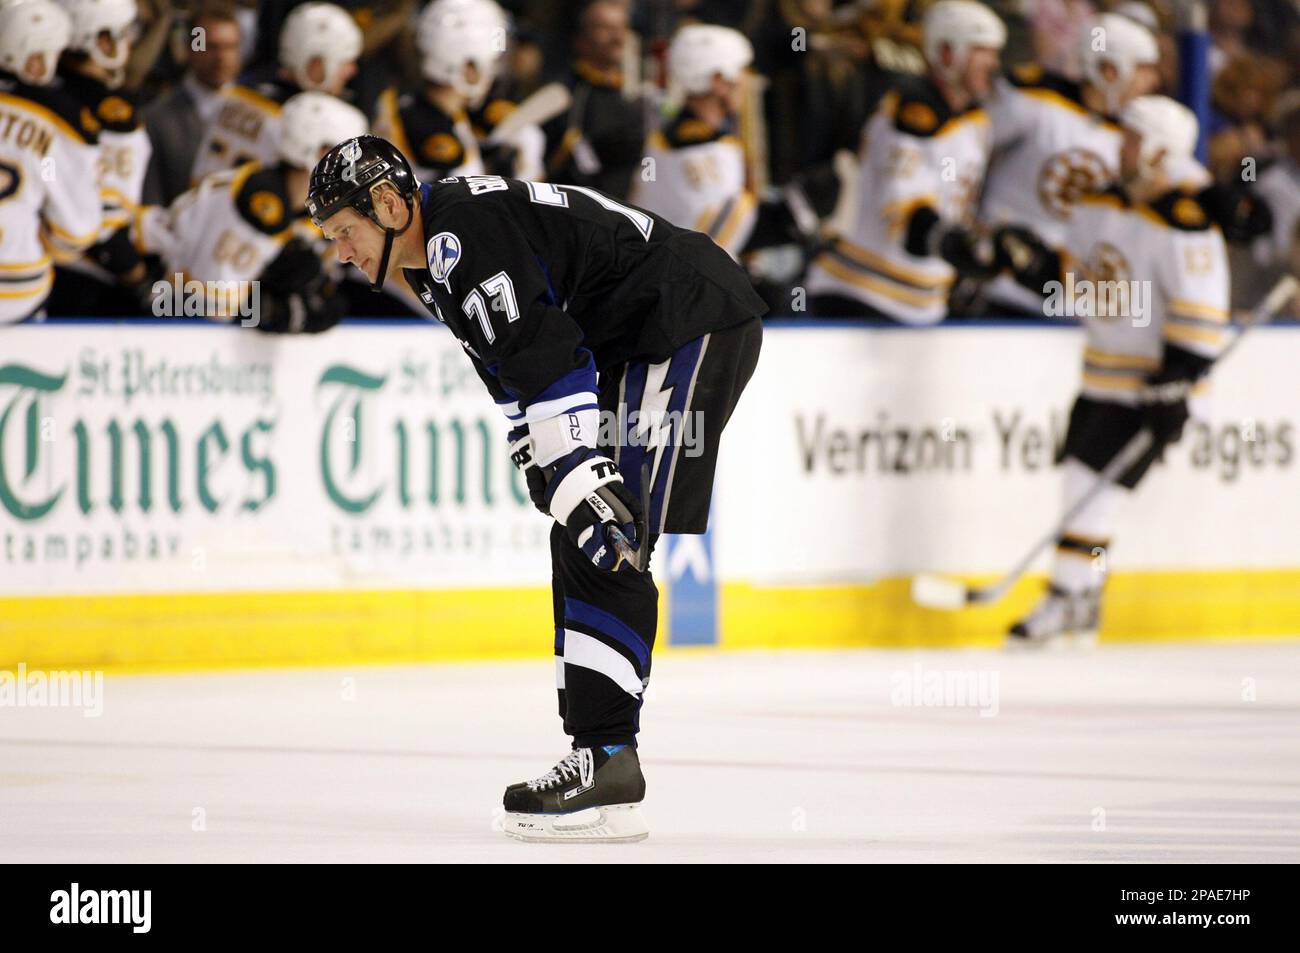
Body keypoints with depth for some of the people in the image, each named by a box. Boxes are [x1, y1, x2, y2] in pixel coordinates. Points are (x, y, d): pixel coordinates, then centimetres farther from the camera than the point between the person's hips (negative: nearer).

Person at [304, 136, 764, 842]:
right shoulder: (435, 262, 15)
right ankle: (598, 757, 13)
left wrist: (582, 482, -30)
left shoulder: (467, 233, -18)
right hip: (640, 348, 11)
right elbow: (515, 373, 19)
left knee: (604, 547, -16)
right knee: (581, 547, 11)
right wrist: (551, 479, 12)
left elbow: (547, 358, -26)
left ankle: (607, 762, -18)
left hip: (696, 326, -11)